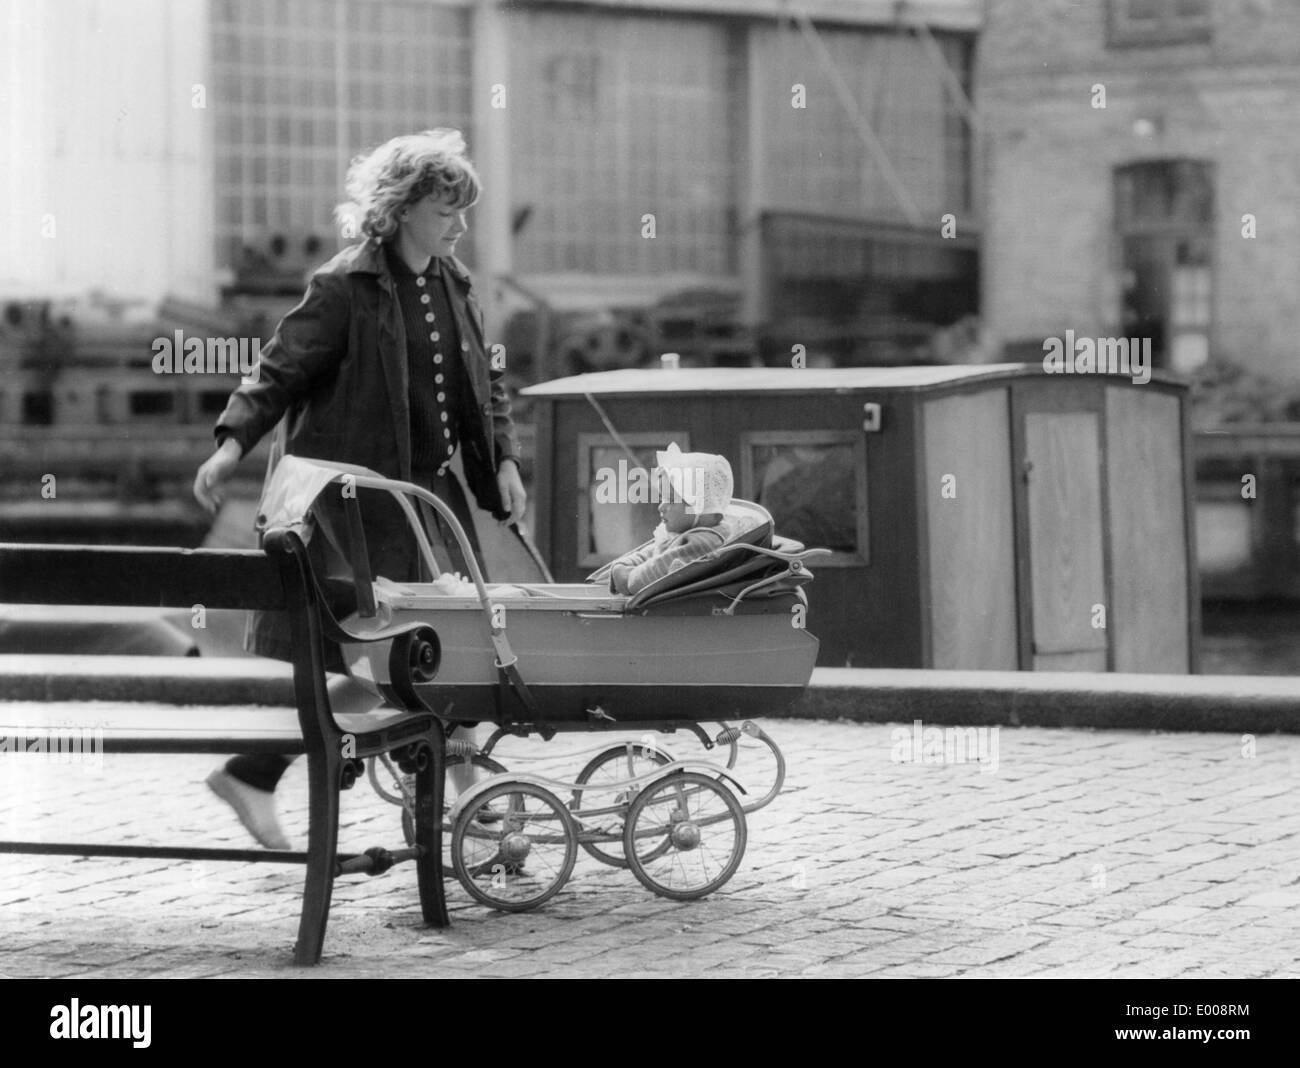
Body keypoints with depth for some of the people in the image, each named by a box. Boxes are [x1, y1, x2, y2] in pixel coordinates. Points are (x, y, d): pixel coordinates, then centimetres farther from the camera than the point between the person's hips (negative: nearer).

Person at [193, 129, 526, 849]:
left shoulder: (454, 285, 12)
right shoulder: (345, 288, -11)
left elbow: (485, 380, 18)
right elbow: (282, 368, -12)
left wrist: (503, 460, 7)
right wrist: (233, 443, -24)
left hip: (430, 485, 7)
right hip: (350, 487, -7)